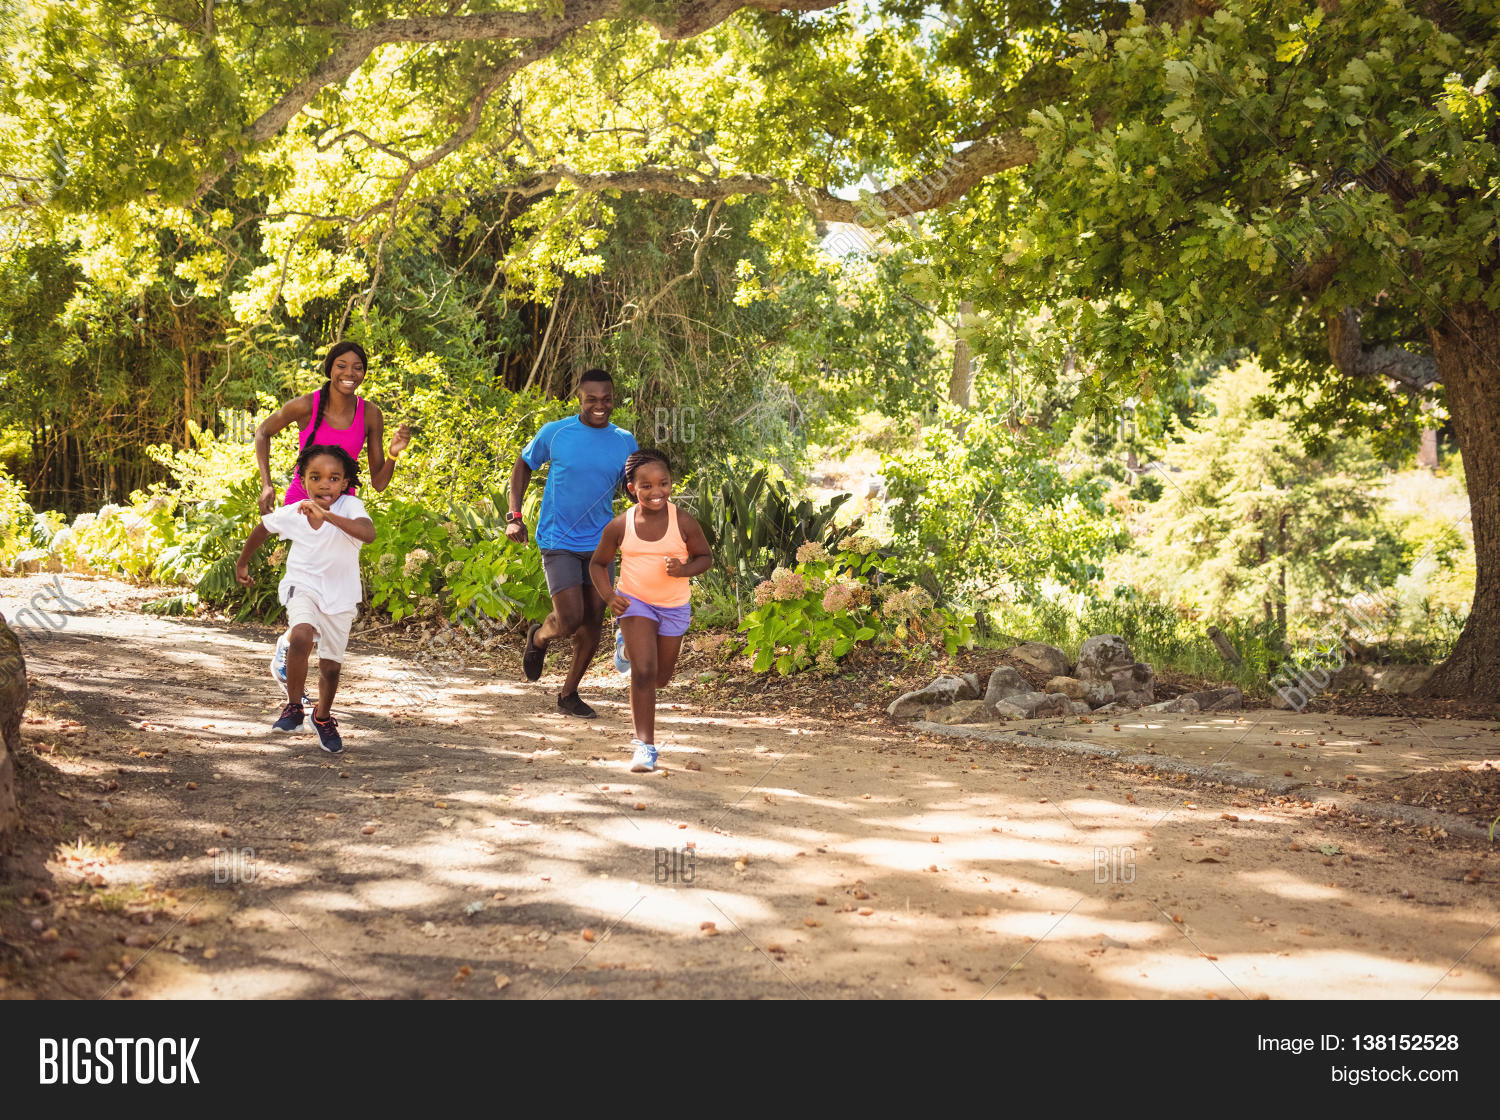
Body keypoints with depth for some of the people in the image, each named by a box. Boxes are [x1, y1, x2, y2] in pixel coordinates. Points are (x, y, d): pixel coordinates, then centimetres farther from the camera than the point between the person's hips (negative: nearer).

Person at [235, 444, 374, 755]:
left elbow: (369, 534, -43)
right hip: (304, 586, 0)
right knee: (301, 636, -29)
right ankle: (294, 707, -9)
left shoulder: (350, 507, -22)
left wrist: (327, 515, -50)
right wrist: (242, 563, 21)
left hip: (340, 596, 0)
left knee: (331, 666, 9)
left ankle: (322, 718, 40)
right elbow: (262, 528, 9)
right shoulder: (291, 514, -13)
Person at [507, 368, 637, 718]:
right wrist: (514, 515, -2)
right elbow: (523, 465, 7)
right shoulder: (554, 433, -7)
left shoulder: (625, 442, 1)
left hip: (600, 544, 4)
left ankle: (569, 694, 21)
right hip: (559, 542, -4)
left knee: (593, 622, 5)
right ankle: (539, 638, 22)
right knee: (570, 619, -14)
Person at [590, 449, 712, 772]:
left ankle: (632, 646, 52)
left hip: (674, 608, 2)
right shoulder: (620, 526, -13)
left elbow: (705, 557, -2)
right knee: (644, 672, -17)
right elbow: (598, 563, 2)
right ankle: (645, 745, -8)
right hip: (634, 601, -1)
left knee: (661, 678, 17)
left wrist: (683, 570, -23)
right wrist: (609, 596, -14)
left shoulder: (684, 524, -16)